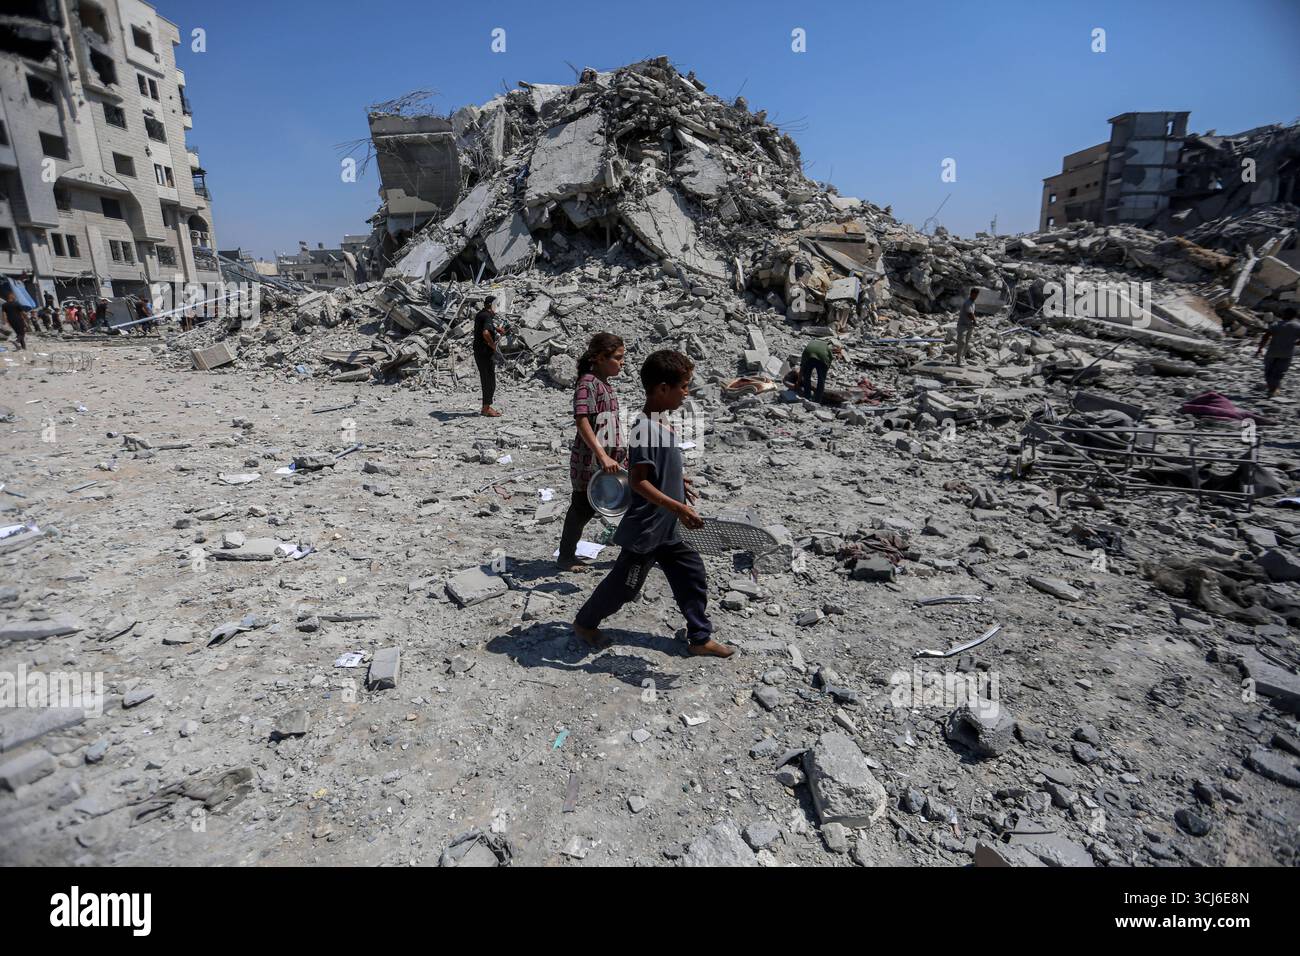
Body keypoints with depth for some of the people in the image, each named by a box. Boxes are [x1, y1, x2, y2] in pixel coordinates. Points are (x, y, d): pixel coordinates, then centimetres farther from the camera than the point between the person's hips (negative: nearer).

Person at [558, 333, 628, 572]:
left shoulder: (606, 384, 13)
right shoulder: (588, 383, -15)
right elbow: (582, 421, -26)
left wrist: (622, 453, 23)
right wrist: (603, 456, -32)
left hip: (610, 459, 9)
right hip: (589, 461, -8)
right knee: (582, 509, 4)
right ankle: (566, 557, 23)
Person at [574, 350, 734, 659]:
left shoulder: (658, 422, 5)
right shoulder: (646, 427, -25)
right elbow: (637, 481, -28)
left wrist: (677, 482, 27)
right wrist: (679, 508, -30)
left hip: (665, 530, 10)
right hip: (645, 531, -9)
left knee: (692, 573, 13)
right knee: (624, 584, 9)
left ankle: (700, 638, 26)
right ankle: (585, 622, 32)